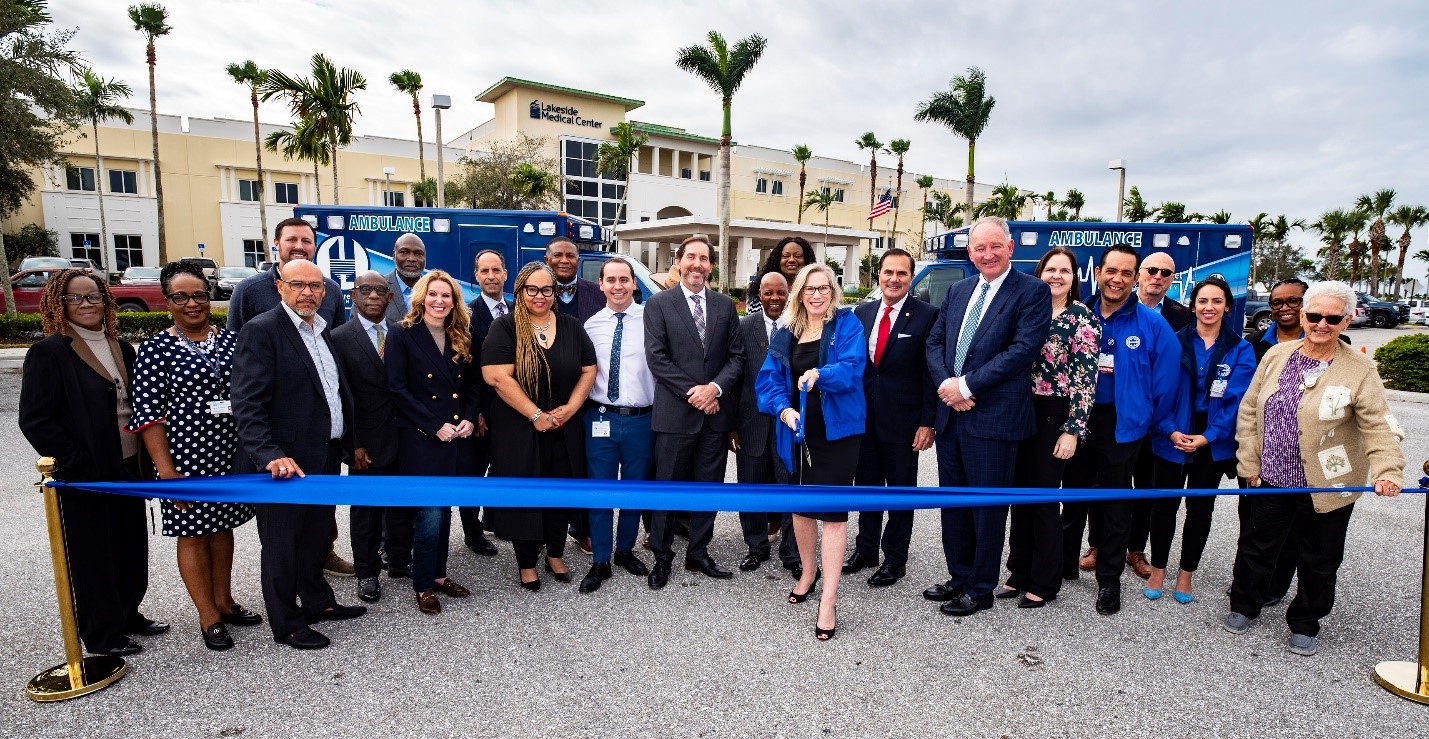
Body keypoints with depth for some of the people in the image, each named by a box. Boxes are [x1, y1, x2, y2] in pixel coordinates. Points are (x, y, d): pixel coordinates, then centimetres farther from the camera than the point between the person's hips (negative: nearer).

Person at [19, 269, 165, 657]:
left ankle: (127, 614, 33)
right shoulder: (49, 353, -10)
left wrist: (143, 460, 7)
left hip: (128, 470, 6)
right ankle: (102, 633, 22)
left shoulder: (121, 348, 9)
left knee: (131, 548, 15)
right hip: (84, 478, -6)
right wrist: (80, 465, -16)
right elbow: (35, 420, -13)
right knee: (93, 556, 7)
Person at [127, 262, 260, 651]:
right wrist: (166, 472, -14)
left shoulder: (230, 339, 3)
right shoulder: (156, 348, -7)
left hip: (231, 452, 4)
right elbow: (147, 413, -9)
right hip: (185, 455, -4)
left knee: (223, 525, 16)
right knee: (193, 533, 9)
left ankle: (224, 601, 33)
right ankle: (209, 616, 22)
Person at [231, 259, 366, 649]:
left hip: (326, 456, 7)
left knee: (316, 536, 21)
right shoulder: (261, 330, -13)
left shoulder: (322, 330, 11)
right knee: (282, 545, 9)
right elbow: (247, 403, -20)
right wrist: (270, 454, -30)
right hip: (286, 461, -7)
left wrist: (352, 441, 15)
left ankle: (317, 601, 39)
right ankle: (286, 624, 24)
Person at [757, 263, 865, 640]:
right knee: (800, 505, 16)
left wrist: (820, 374, -37)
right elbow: (768, 378, 5)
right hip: (798, 432, 5)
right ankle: (808, 571, 38)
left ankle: (829, 601, 0)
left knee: (832, 510, -5)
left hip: (836, 432, -4)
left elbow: (852, 368, -17)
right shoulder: (785, 332, 8)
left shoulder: (847, 325, -4)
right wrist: (783, 409, -13)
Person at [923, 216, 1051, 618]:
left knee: (987, 506, 6)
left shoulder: (1032, 291, -6)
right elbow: (935, 341, 11)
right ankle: (959, 577, 32)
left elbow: (1023, 349, -17)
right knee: (953, 503, 16)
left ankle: (980, 589, 22)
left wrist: (966, 386, -17)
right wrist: (946, 383, -8)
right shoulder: (958, 290, 13)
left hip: (993, 417, -6)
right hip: (950, 413, 6)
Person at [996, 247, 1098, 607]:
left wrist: (1073, 430, -15)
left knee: (1044, 497, 2)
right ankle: (1020, 573, 23)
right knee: (1021, 495, 10)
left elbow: (1086, 378, -10)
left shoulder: (1082, 318, -6)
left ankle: (1044, 583, 17)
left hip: (1055, 417, -5)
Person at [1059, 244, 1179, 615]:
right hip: (1077, 418, 2)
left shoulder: (1152, 325, -7)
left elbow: (1166, 380, -5)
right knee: (1074, 495, 15)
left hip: (1122, 424, -2)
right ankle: (1063, 562, 30)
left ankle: (1109, 579, 22)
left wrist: (1148, 419, -3)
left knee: (1115, 503, 10)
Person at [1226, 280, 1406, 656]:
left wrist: (1388, 471, -28)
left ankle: (1305, 625, 32)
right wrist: (1249, 462, 0)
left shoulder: (1359, 370, -10)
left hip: (1327, 485, -2)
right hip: (1271, 480, 2)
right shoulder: (1276, 355, -1)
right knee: (1255, 545, 14)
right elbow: (1249, 410, 3)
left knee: (1319, 561, 13)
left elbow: (1379, 427, -13)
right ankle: (1243, 606, 34)